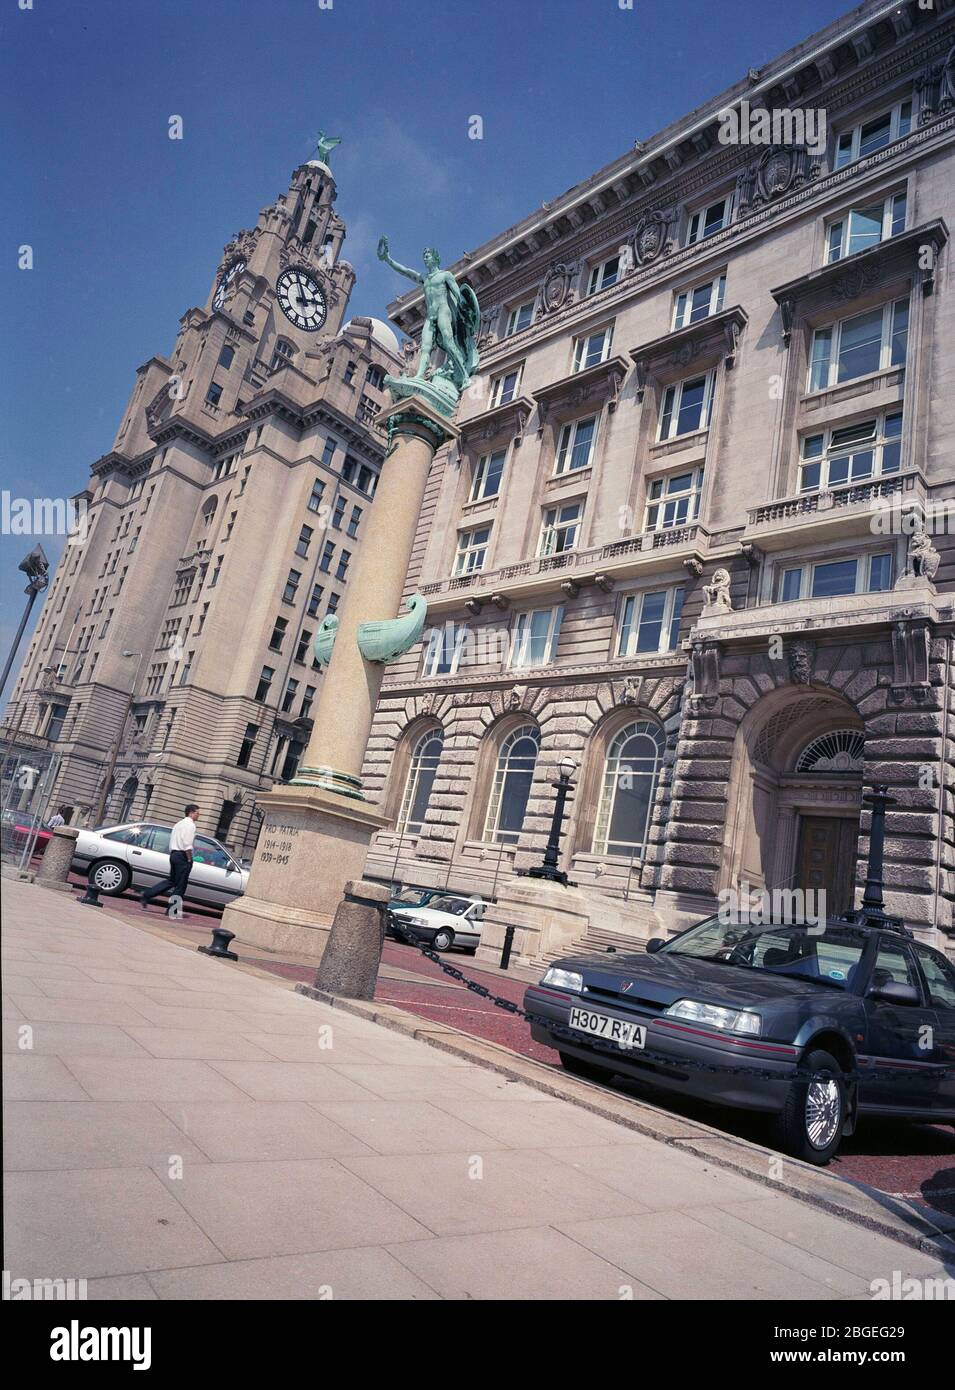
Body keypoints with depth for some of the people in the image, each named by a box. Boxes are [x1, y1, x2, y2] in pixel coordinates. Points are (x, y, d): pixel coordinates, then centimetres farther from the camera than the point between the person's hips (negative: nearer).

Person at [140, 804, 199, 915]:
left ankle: (146, 895, 11)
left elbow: (171, 842, 17)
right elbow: (187, 844, -19)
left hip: (173, 854, 9)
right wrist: (189, 860, -12)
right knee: (180, 885, 0)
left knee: (171, 881, 19)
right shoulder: (190, 825, -11)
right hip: (182, 856, -9)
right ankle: (172, 910, 4)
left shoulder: (178, 824, 17)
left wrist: (172, 855, 18)